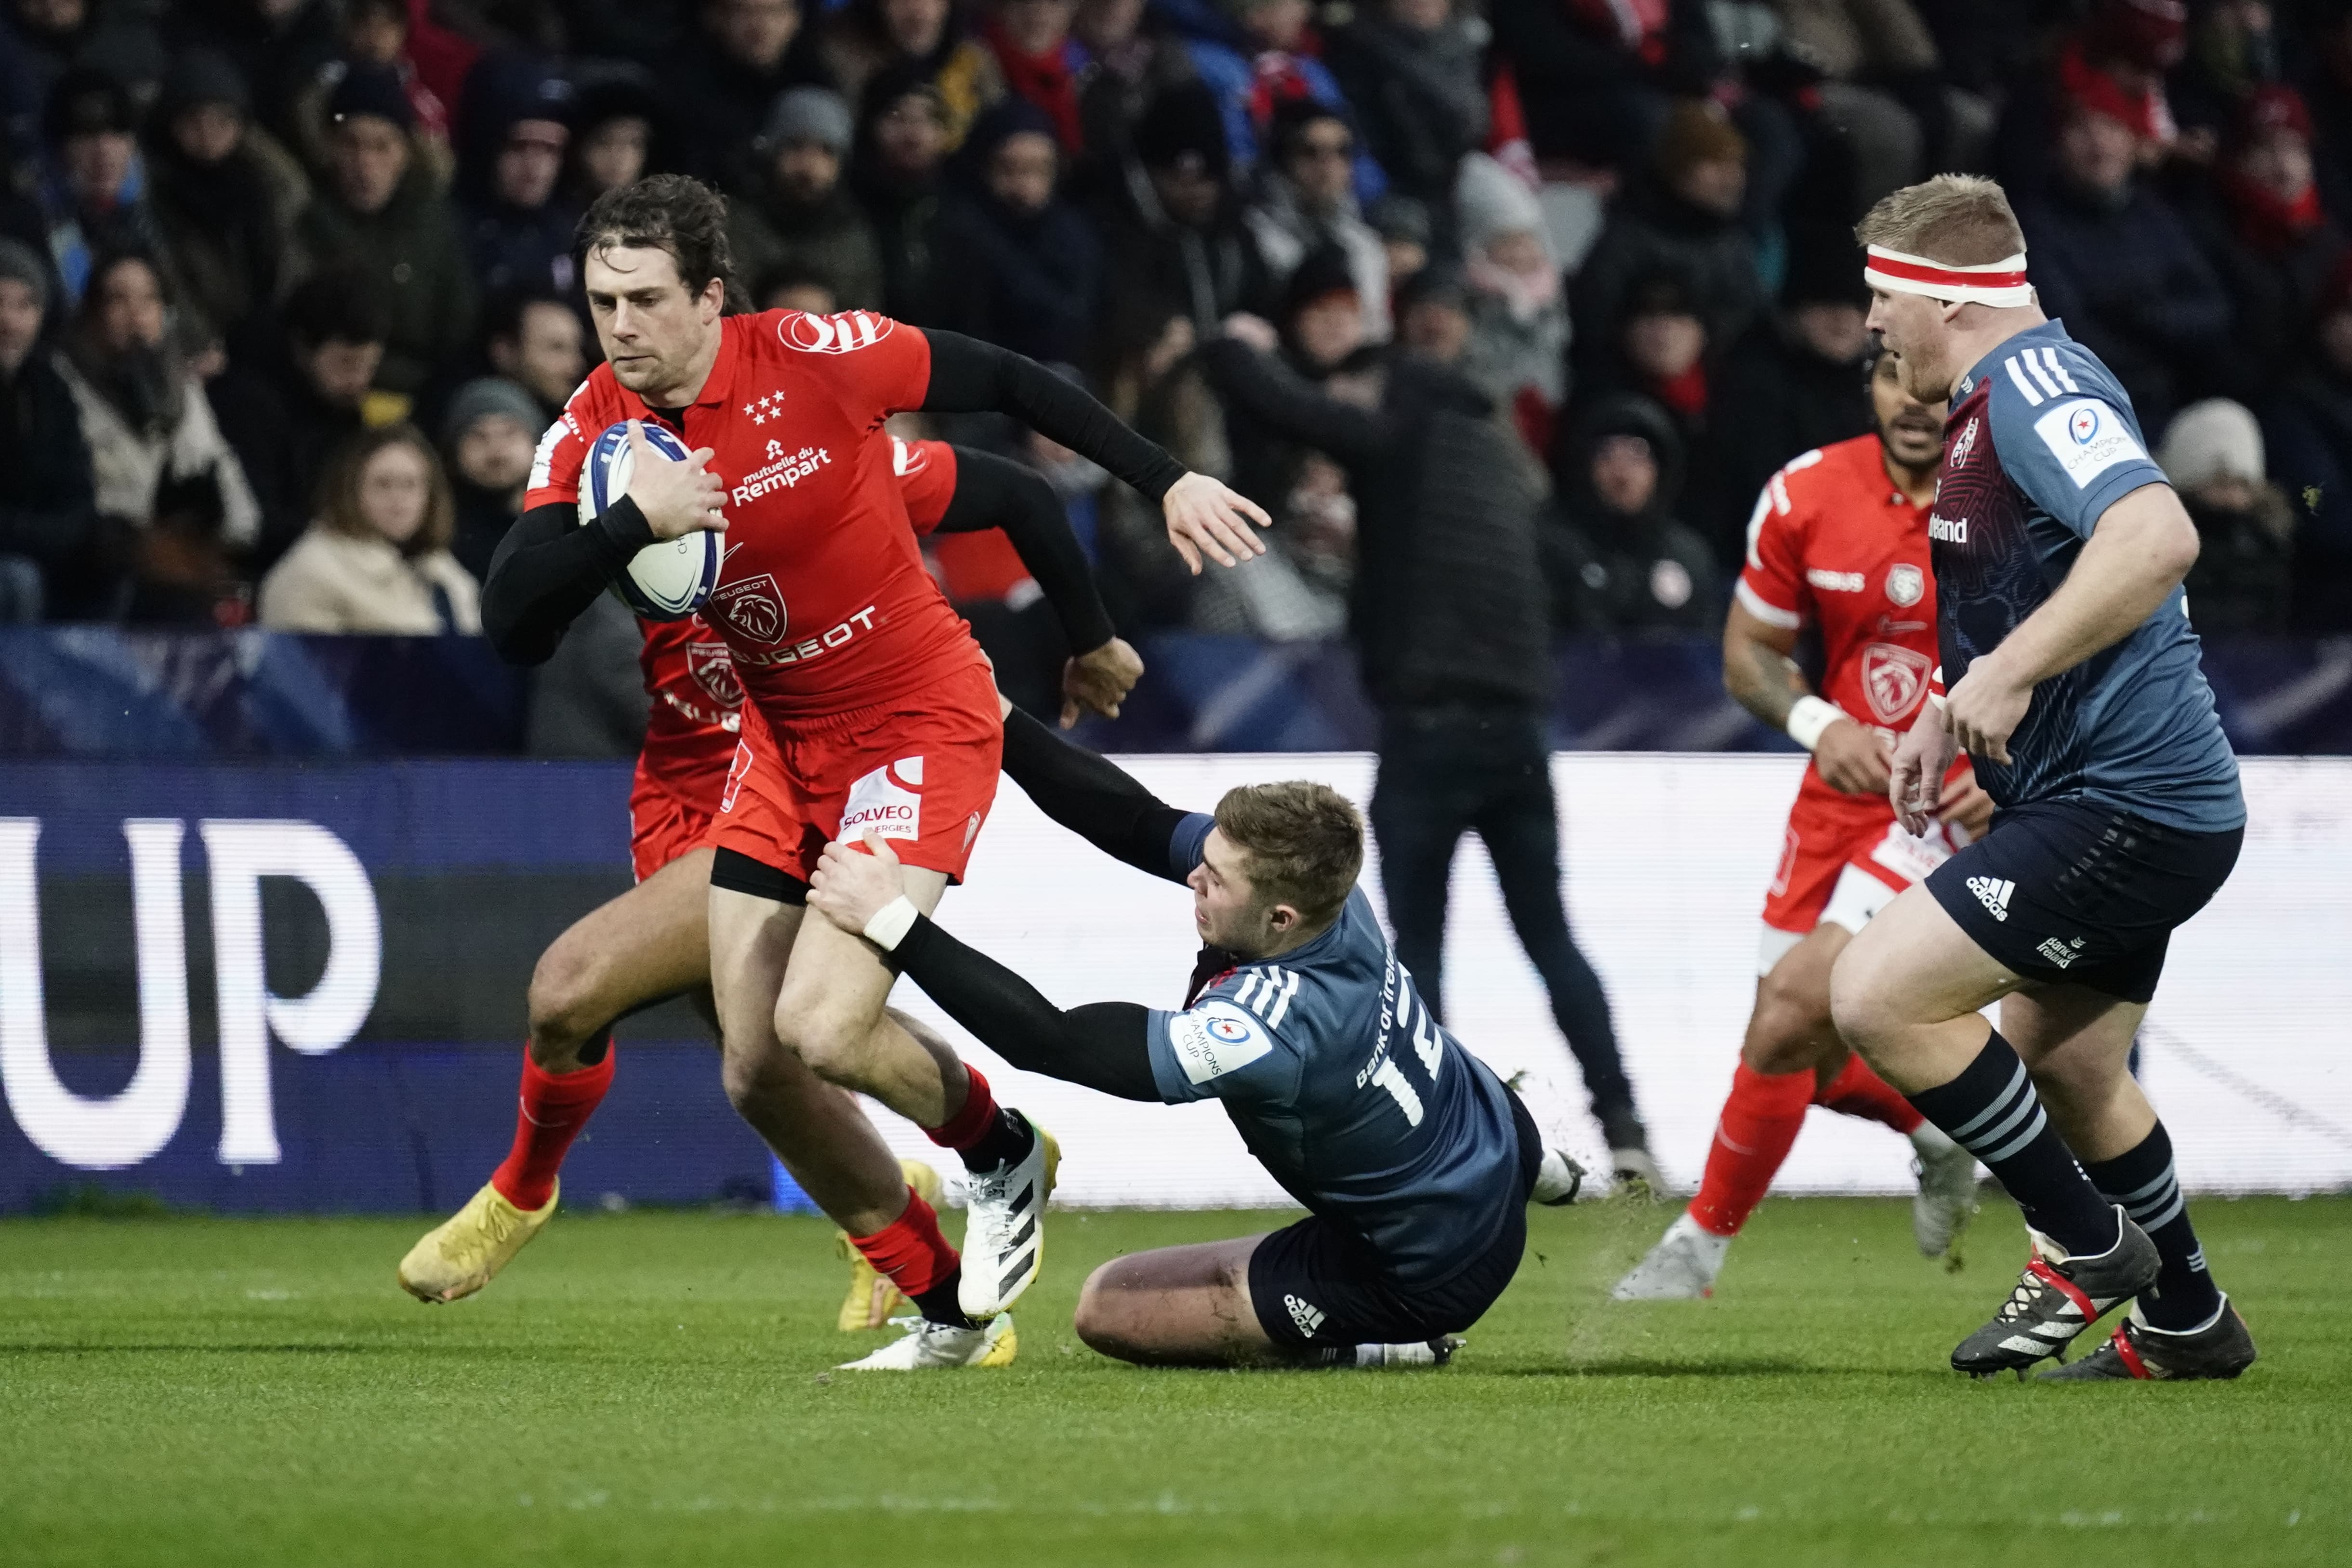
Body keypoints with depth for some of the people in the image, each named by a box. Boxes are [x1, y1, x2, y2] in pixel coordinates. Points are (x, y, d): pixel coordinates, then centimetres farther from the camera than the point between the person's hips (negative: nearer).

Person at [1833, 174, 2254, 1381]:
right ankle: (2185, 1323, 38)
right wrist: (1950, 714, 19)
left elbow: (2158, 537, -35)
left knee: (1878, 997, -16)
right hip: (2126, 795, 11)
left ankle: (2086, 1246, -4)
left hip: (2124, 805, -11)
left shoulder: (2036, 385, -18)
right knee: (2064, 1070, 24)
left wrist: (2007, 677, -33)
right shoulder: (1995, 406, 16)